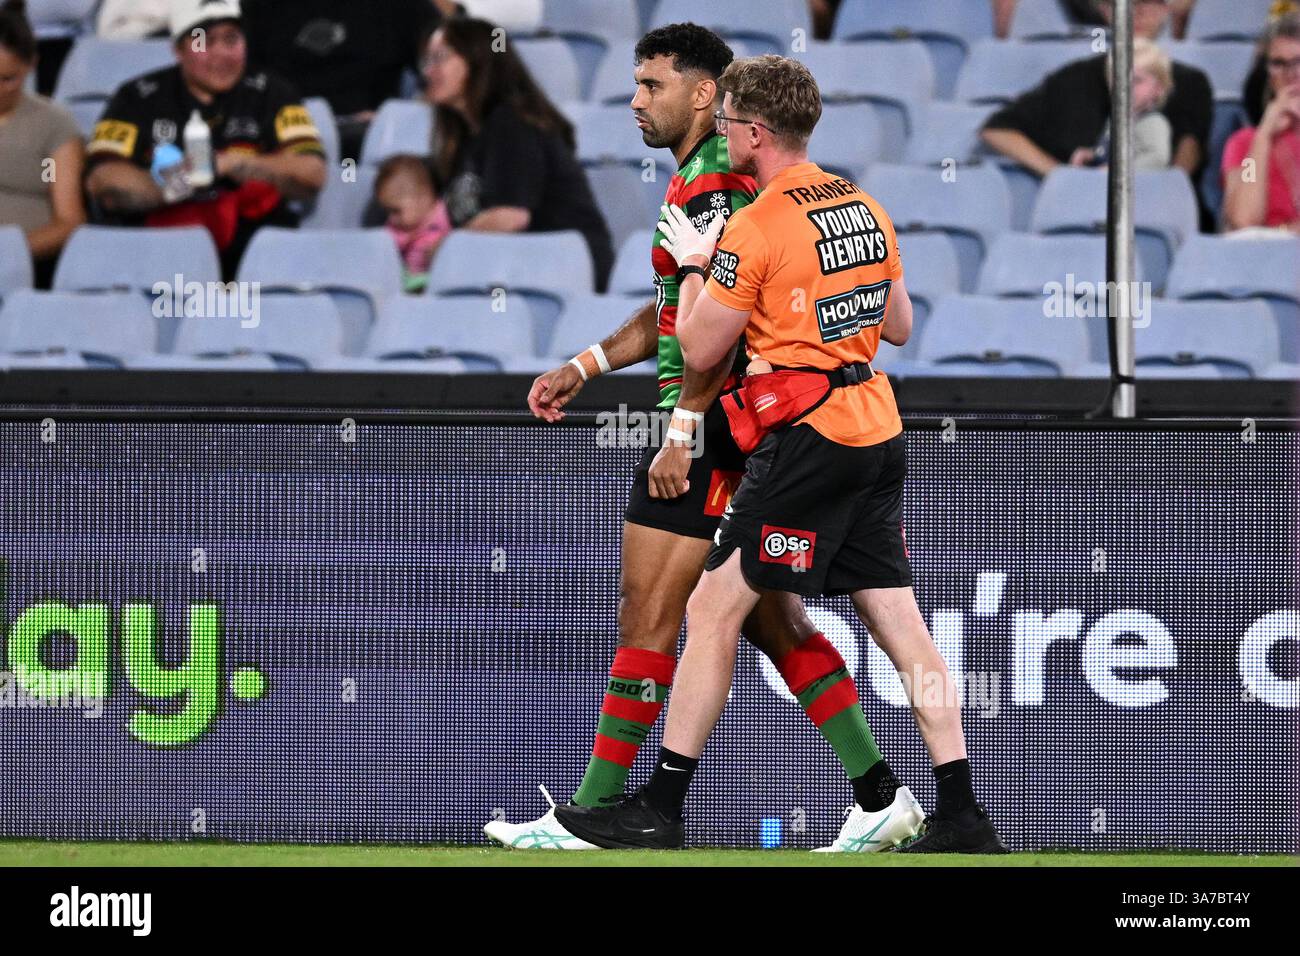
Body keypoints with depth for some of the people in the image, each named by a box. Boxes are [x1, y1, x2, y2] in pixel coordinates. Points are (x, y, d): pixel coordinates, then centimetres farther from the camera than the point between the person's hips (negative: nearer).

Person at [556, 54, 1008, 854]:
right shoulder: (866, 209, 12)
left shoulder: (756, 227, -11)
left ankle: (661, 809, -3)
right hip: (879, 431, 8)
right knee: (899, 623, 7)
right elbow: (900, 326, 21)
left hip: (808, 437, -8)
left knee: (716, 608, -3)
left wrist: (694, 264, 9)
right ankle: (963, 818, 2)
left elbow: (700, 352, -5)